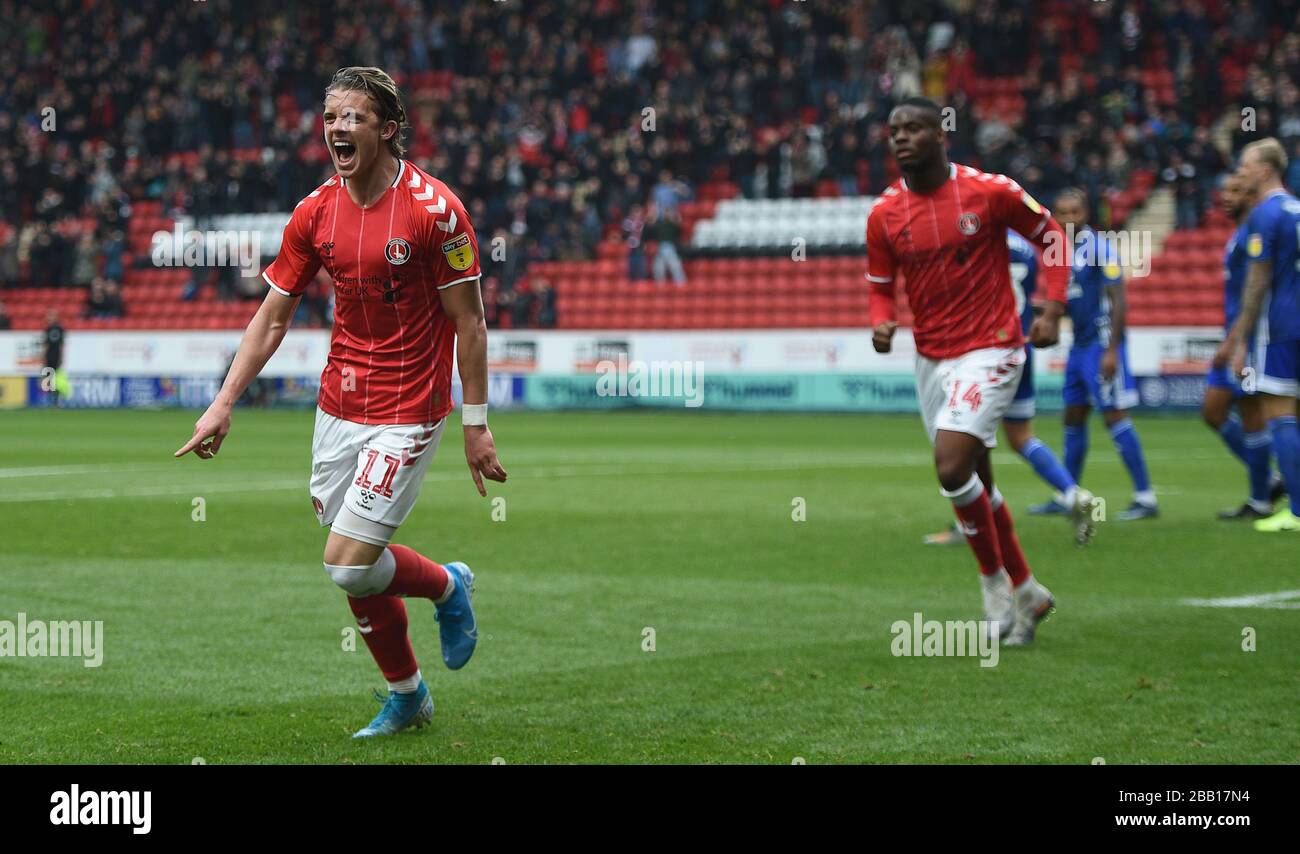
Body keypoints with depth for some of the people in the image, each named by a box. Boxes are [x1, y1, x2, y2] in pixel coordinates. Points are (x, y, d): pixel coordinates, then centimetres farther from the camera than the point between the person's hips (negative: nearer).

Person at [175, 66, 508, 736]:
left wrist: (475, 424, -10)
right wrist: (224, 404, 1)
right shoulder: (315, 212, 1)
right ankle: (407, 696, 29)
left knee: (349, 566, -13)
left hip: (406, 414, -5)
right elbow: (273, 316, 8)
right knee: (353, 571, 9)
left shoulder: (433, 208, -14)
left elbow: (468, 321, -9)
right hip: (338, 404, 6)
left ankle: (447, 586, 18)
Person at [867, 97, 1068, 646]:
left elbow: (1050, 236, 3)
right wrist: (881, 323, -11)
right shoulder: (884, 215, 0)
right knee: (974, 481, 12)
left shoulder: (991, 191, -10)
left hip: (990, 349, -5)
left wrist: (1053, 308, -8)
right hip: (930, 358, 5)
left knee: (953, 470, -19)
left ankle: (996, 581, 2)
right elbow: (880, 286, 11)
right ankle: (1026, 593, 29)